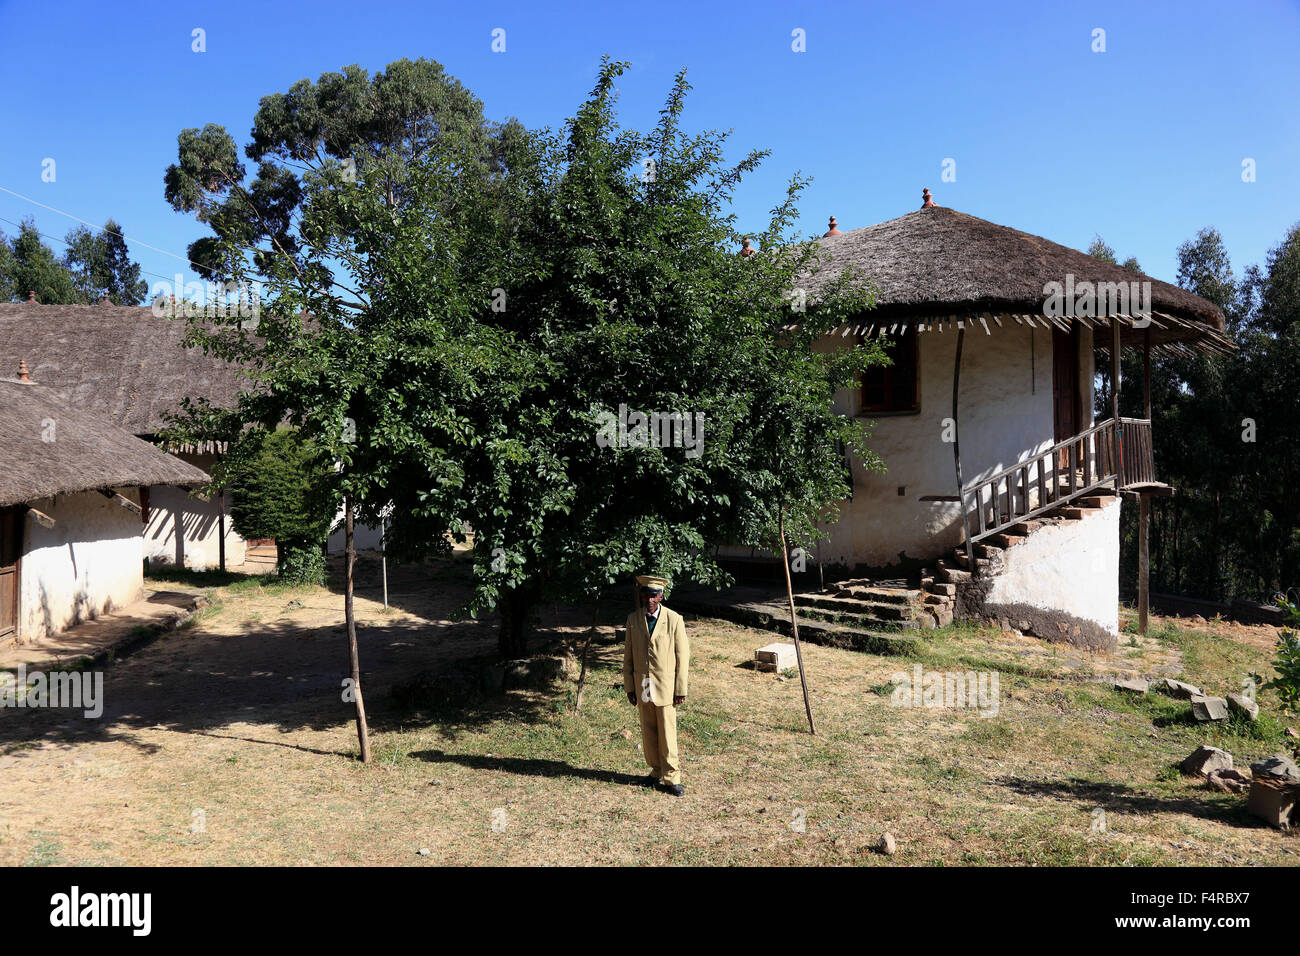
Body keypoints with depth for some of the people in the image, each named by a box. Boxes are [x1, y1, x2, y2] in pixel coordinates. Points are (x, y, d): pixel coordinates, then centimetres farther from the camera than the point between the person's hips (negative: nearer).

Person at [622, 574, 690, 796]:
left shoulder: (674, 619, -7)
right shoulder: (633, 619, 3)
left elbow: (683, 656, -4)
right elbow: (628, 655, 8)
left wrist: (681, 689, -6)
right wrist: (629, 686, 5)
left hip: (665, 685, -3)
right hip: (642, 685, 3)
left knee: (667, 733, -1)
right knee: (648, 732, 10)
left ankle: (671, 778, 10)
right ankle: (657, 771, 26)